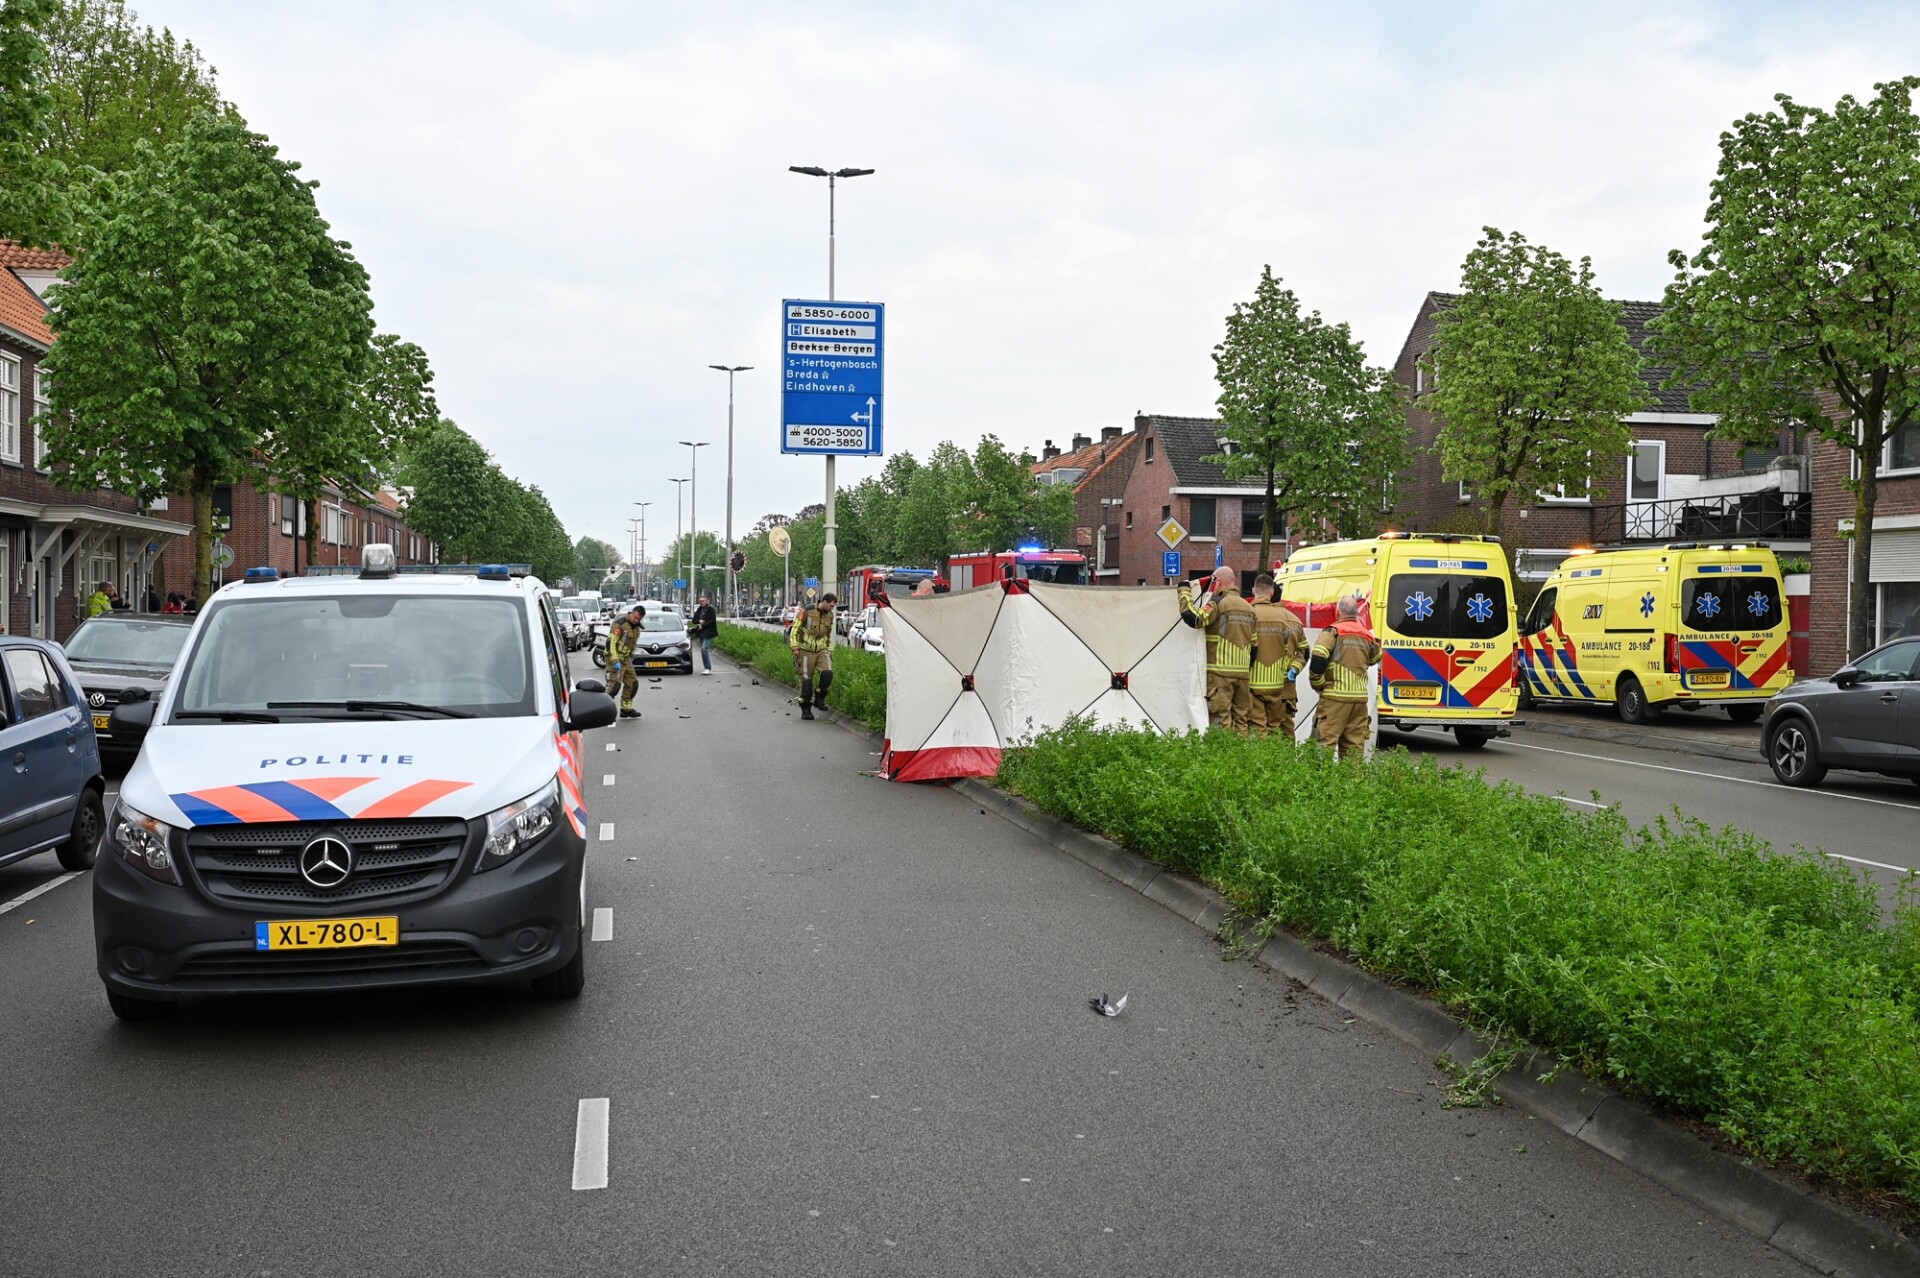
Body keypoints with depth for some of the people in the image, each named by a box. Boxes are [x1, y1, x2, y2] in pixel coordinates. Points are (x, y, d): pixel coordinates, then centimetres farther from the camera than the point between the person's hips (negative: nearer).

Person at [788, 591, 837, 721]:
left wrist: (829, 650, 20)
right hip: (806, 651, -4)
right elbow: (795, 629, -9)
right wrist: (795, 647, -14)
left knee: (827, 673, -19)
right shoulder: (806, 612, -12)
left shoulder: (829, 615, 6)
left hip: (821, 650, 4)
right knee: (806, 680, -1)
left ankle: (819, 699, 0)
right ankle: (806, 710, 12)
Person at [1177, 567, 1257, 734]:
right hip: (1243, 672, 7)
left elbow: (1193, 618, -19)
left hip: (1220, 672, -7)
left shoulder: (1217, 603, -8)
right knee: (1242, 717, 10)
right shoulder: (1249, 608, 16)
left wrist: (1185, 591, -8)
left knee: (1220, 717, -7)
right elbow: (1254, 643, 19)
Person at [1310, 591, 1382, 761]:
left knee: (1326, 740, -5)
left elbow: (1318, 660, -18)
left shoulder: (1333, 632, -6)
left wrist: (1317, 684, -6)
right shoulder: (1367, 635, 12)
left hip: (1336, 696, -5)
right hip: (1360, 697, 5)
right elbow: (1375, 659, 28)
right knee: (1354, 744, 10)